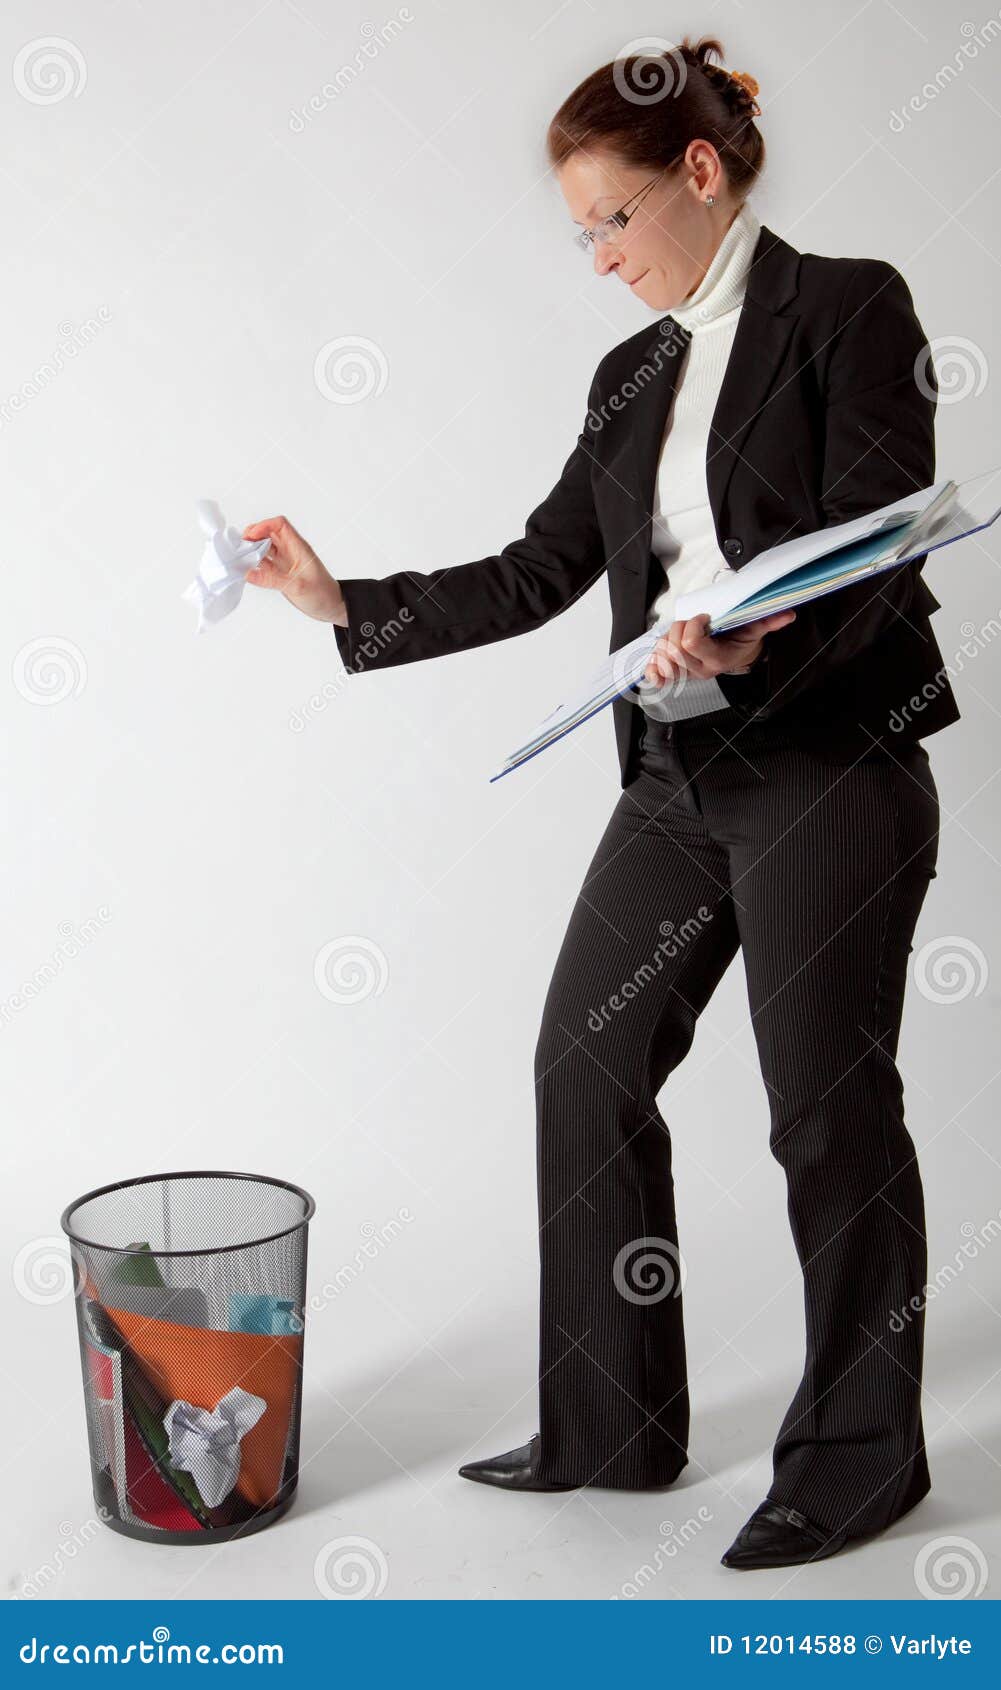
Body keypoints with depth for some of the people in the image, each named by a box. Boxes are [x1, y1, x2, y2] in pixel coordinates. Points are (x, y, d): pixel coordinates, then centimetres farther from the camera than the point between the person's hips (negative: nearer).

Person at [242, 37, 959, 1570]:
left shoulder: (849, 307, -3)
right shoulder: (634, 376, 17)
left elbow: (882, 549, -13)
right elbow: (538, 575, 15)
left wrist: (754, 646, -30)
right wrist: (346, 603, 11)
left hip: (831, 767, -7)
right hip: (679, 779, 7)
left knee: (830, 1109, -1)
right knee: (586, 1065, 6)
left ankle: (857, 1457, 19)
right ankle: (612, 1429, 21)